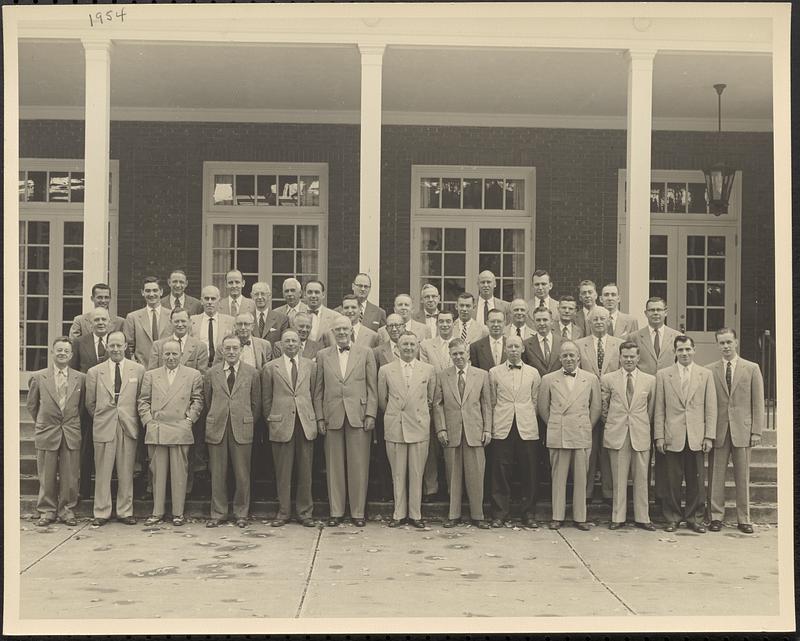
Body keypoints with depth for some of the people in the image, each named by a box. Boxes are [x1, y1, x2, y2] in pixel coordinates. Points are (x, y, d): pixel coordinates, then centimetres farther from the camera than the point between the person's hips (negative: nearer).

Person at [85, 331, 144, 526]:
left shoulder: (138, 370, 4)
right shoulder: (94, 372, 5)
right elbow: (90, 403, 11)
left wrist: (131, 418, 6)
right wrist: (101, 419, 9)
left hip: (128, 427, 0)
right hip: (103, 428, 0)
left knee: (126, 473, 4)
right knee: (102, 473, 2)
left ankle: (125, 512, 14)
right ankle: (101, 513, 10)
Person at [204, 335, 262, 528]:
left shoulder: (252, 373, 4)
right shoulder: (211, 373, 6)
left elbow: (256, 403, 9)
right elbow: (207, 401, 14)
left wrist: (248, 422, 8)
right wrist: (215, 419, 11)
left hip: (242, 429, -1)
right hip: (216, 429, 1)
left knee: (242, 474, 2)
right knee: (217, 474, 5)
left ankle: (241, 514, 15)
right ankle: (218, 514, 15)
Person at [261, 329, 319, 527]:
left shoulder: (310, 366, 10)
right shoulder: (270, 368, 5)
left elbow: (314, 394, 13)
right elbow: (266, 399, 8)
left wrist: (315, 418, 8)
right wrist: (270, 420, 6)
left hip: (306, 423, 2)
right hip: (281, 424, -1)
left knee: (305, 471, 5)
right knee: (282, 472, 2)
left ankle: (305, 512, 14)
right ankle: (283, 512, 12)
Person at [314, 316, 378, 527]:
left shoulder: (365, 353, 8)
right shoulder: (323, 355, 11)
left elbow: (372, 387, 5)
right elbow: (319, 390, 10)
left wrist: (370, 414, -3)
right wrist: (320, 417, 3)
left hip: (358, 416, -1)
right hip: (333, 417, 1)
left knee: (358, 466, 1)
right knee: (334, 467, 4)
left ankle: (358, 512, 9)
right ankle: (336, 512, 13)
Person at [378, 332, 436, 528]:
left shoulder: (428, 370, 5)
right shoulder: (385, 370, 4)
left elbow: (430, 399, 13)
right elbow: (382, 400, 12)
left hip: (419, 427, 0)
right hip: (394, 428, 0)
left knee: (417, 474, 3)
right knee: (398, 474, 5)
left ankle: (415, 514, 12)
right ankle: (399, 514, 13)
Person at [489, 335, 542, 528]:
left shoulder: (533, 373, 10)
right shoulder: (494, 372, 8)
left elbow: (534, 400, 13)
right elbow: (492, 402, 10)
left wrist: (527, 419, 8)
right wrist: (493, 424, 7)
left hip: (527, 428, 1)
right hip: (502, 428, -1)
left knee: (530, 473, 2)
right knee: (501, 472, 0)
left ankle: (528, 514, 12)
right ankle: (500, 514, 9)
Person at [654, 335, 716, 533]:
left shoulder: (705, 375, 8)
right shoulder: (663, 375, 6)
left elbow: (711, 409, 6)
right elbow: (659, 409, 5)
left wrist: (709, 436, -1)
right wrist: (659, 436, 0)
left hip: (697, 437, 1)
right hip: (673, 438, -1)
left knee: (696, 481, 4)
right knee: (673, 481, 2)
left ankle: (694, 518, 16)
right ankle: (672, 518, 13)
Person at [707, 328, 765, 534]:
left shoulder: (752, 369, 6)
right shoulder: (710, 370, 5)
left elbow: (758, 403, 4)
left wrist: (756, 431, -3)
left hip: (742, 430, 0)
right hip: (717, 430, 0)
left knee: (742, 476, 5)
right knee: (716, 475, 3)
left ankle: (743, 519, 14)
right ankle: (716, 517, 12)